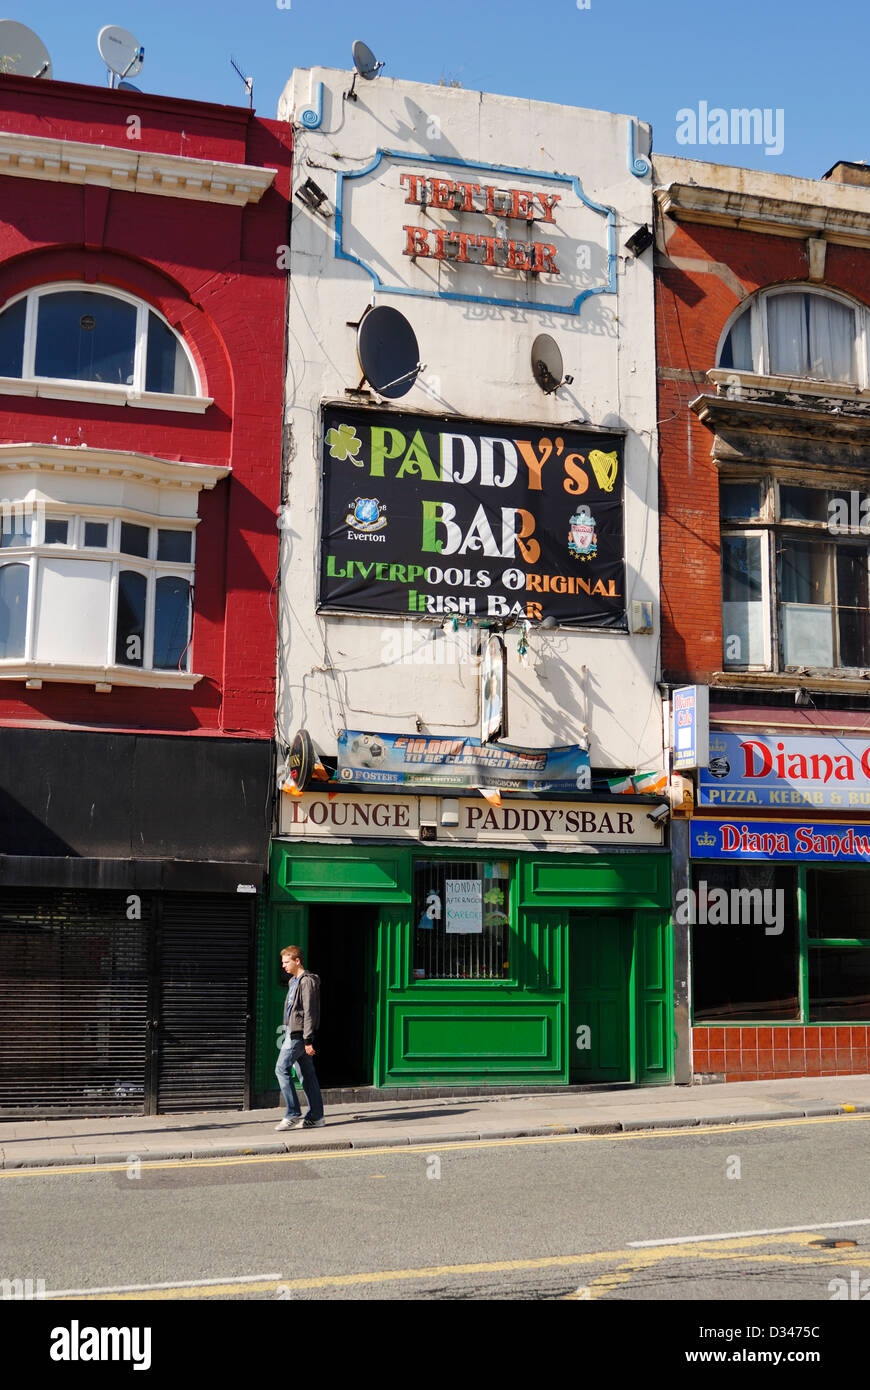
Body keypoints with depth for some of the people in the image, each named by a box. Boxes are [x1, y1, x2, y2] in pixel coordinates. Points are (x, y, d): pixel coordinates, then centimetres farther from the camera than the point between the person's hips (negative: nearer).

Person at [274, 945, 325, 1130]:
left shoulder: (307, 981, -13)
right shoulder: (294, 981, 18)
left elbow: (309, 1012, -17)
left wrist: (308, 1040, -20)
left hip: (299, 1034, -10)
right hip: (292, 1032, 10)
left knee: (282, 1069, -10)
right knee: (307, 1074, 9)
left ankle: (293, 1115, -8)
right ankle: (315, 1116, 11)